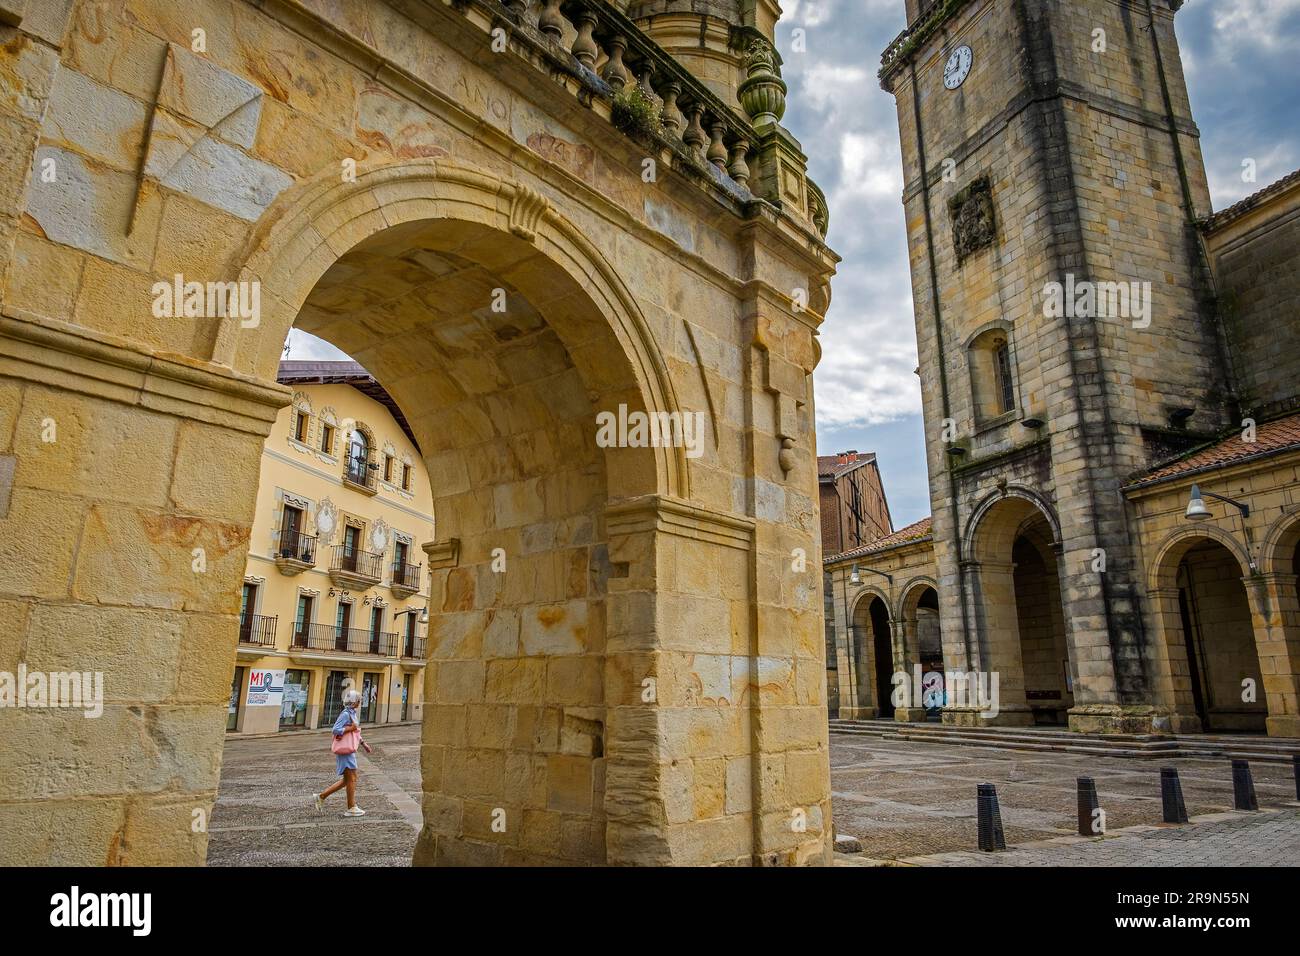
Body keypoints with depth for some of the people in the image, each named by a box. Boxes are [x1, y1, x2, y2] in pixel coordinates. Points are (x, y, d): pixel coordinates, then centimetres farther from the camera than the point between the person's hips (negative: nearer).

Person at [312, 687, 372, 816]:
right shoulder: (345, 714, -17)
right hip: (345, 751, -10)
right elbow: (336, 730, -25)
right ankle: (351, 808, 7)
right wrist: (351, 728, -21)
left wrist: (364, 743, 18)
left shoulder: (352, 713, 12)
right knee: (352, 778, -2)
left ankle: (321, 796, 21)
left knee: (346, 780, 14)